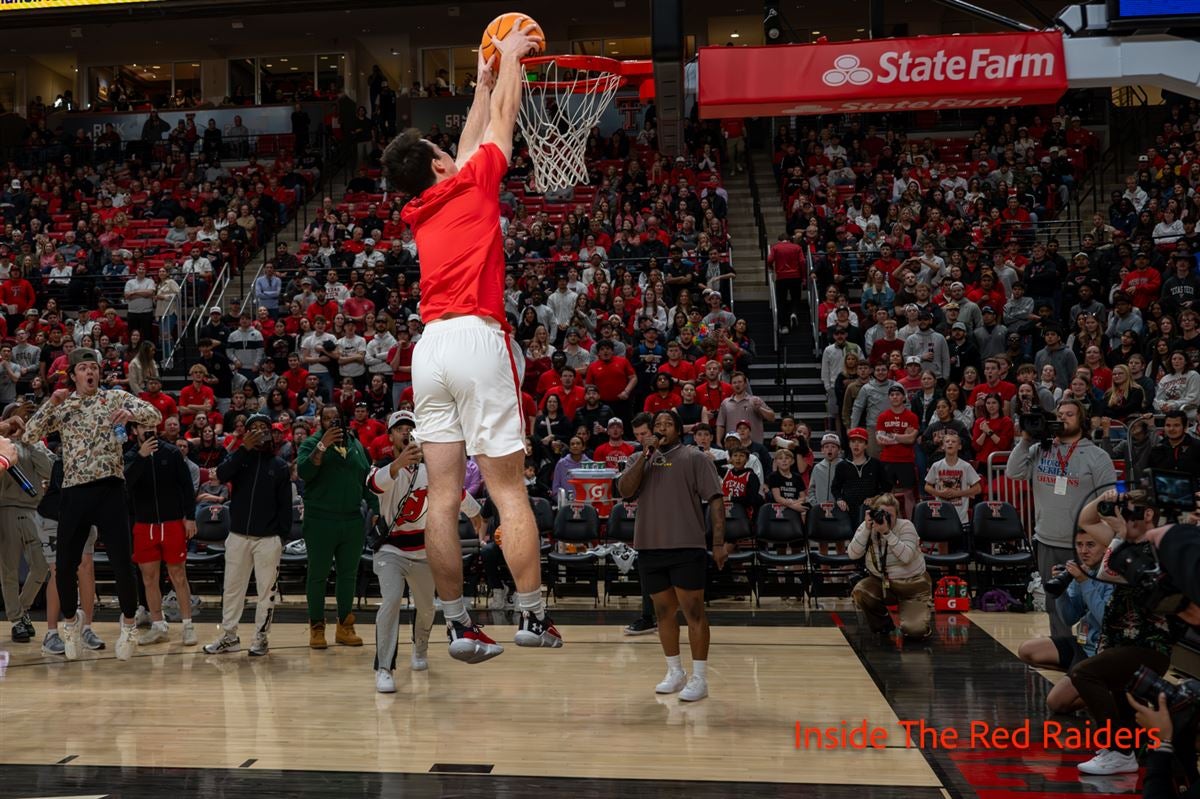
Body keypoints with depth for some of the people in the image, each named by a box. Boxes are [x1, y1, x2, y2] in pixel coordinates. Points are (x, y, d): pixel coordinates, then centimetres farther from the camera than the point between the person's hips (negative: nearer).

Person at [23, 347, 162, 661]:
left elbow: (155, 417, -5)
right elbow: (29, 436, 3)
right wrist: (51, 404, -8)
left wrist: (131, 413, -26)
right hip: (74, 492, 2)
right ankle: (71, 621, 28)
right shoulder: (62, 405, 11)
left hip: (109, 489, -2)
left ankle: (128, 623, 15)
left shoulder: (115, 397, 5)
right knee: (65, 567, 4)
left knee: (122, 564, -6)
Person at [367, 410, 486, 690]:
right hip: (391, 550, -4)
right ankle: (384, 669, -17)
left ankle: (420, 650, 47)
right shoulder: (384, 466, -13)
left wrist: (474, 512, 31)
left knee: (426, 609, 16)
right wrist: (399, 463, -59)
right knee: (391, 601, -24)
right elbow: (375, 482, -39)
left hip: (423, 553, 4)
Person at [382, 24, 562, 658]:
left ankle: (457, 624, 4)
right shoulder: (472, 185, 6)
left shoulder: (418, 213, 22)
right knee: (509, 490, -5)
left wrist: (482, 83, 46)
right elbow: (502, 121, 20)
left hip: (428, 347, 6)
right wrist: (509, 57, 34)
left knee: (443, 496, 2)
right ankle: (532, 615, -3)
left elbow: (471, 145, 36)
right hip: (476, 340, -6)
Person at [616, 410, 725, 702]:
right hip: (650, 547, 5)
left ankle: (699, 678, 2)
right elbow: (624, 491, -3)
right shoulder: (641, 458, 13)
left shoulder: (694, 457, 0)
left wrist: (719, 541, -13)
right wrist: (645, 455, -10)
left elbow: (715, 500, -5)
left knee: (693, 611, -4)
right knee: (663, 611, 11)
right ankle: (675, 673, 24)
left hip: (687, 547, -5)